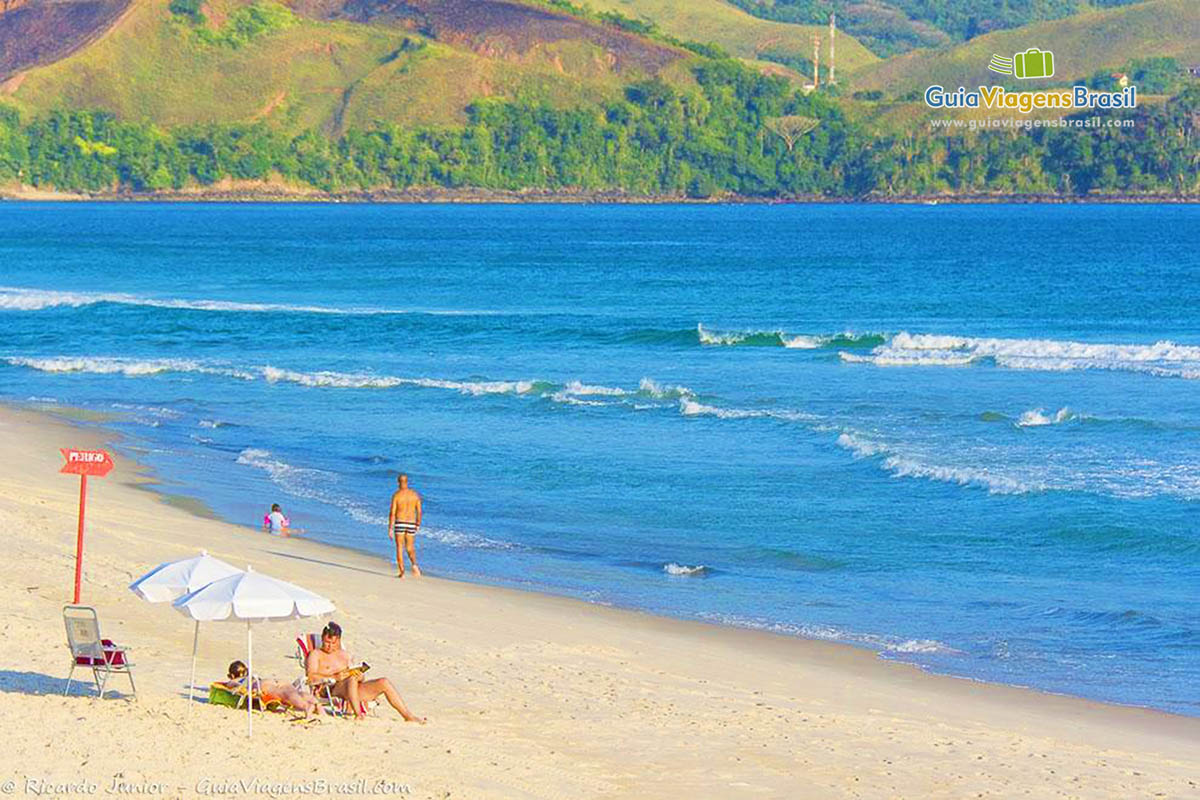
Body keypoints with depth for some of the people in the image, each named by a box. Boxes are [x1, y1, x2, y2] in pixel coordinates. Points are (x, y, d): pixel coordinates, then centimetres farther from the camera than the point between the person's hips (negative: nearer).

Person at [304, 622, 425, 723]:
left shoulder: (345, 655, 27)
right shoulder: (316, 655, 8)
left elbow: (354, 674, 21)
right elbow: (311, 678, -8)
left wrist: (360, 677, -5)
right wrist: (334, 677, -22)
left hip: (351, 691, 6)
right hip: (330, 690, -6)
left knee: (384, 682, -12)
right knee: (351, 679, -38)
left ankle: (408, 715, -14)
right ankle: (358, 714, -47)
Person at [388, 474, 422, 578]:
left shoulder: (396, 495, -8)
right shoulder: (415, 495, 3)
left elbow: (392, 513, -10)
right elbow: (419, 512, 6)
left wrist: (390, 529, -8)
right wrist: (418, 525, 19)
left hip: (399, 523, -3)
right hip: (411, 524, 3)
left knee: (399, 548, 7)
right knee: (410, 548, 14)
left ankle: (401, 572, 5)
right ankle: (414, 564, -13)